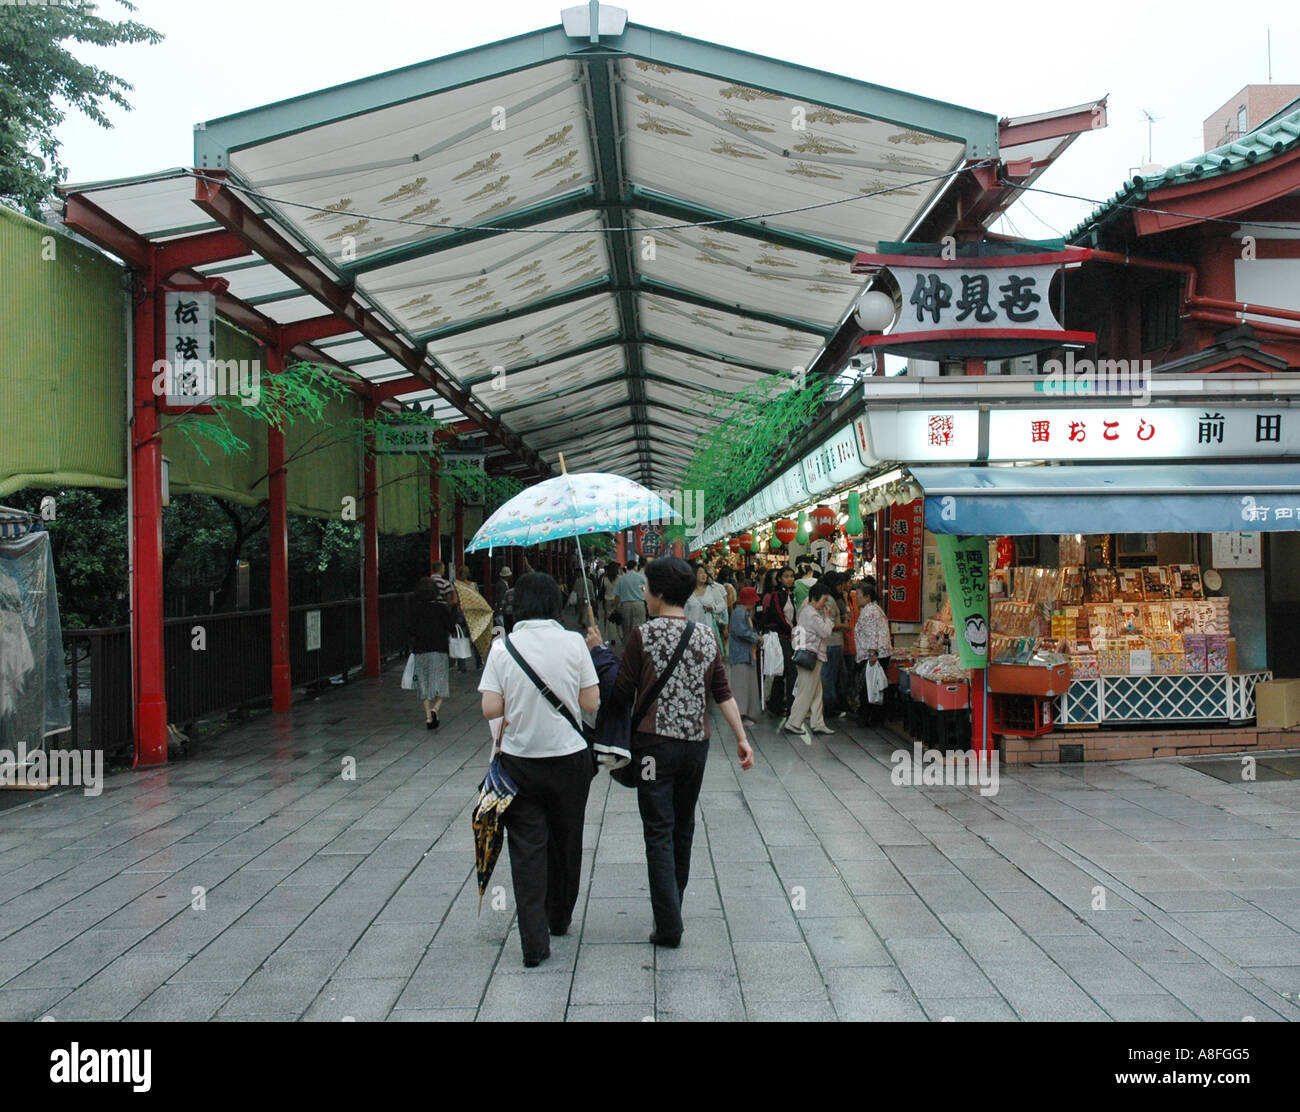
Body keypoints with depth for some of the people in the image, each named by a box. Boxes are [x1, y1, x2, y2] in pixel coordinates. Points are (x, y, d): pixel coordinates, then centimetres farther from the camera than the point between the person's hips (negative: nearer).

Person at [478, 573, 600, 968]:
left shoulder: (502, 648, -8)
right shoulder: (573, 643, -8)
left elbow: (491, 709, -10)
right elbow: (592, 703, -6)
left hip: (519, 761, -1)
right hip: (569, 758, 1)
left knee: (527, 847, 4)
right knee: (566, 842, 18)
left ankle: (534, 942, -1)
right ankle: (559, 918, 36)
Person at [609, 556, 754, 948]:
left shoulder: (643, 635, -9)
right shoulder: (706, 637, 5)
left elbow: (622, 695, -7)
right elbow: (722, 693, 3)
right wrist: (742, 738, 6)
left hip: (655, 743, -5)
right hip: (696, 743, 5)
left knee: (659, 834, -1)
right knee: (683, 829, 18)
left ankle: (669, 926, -4)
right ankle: (673, 906, 32)